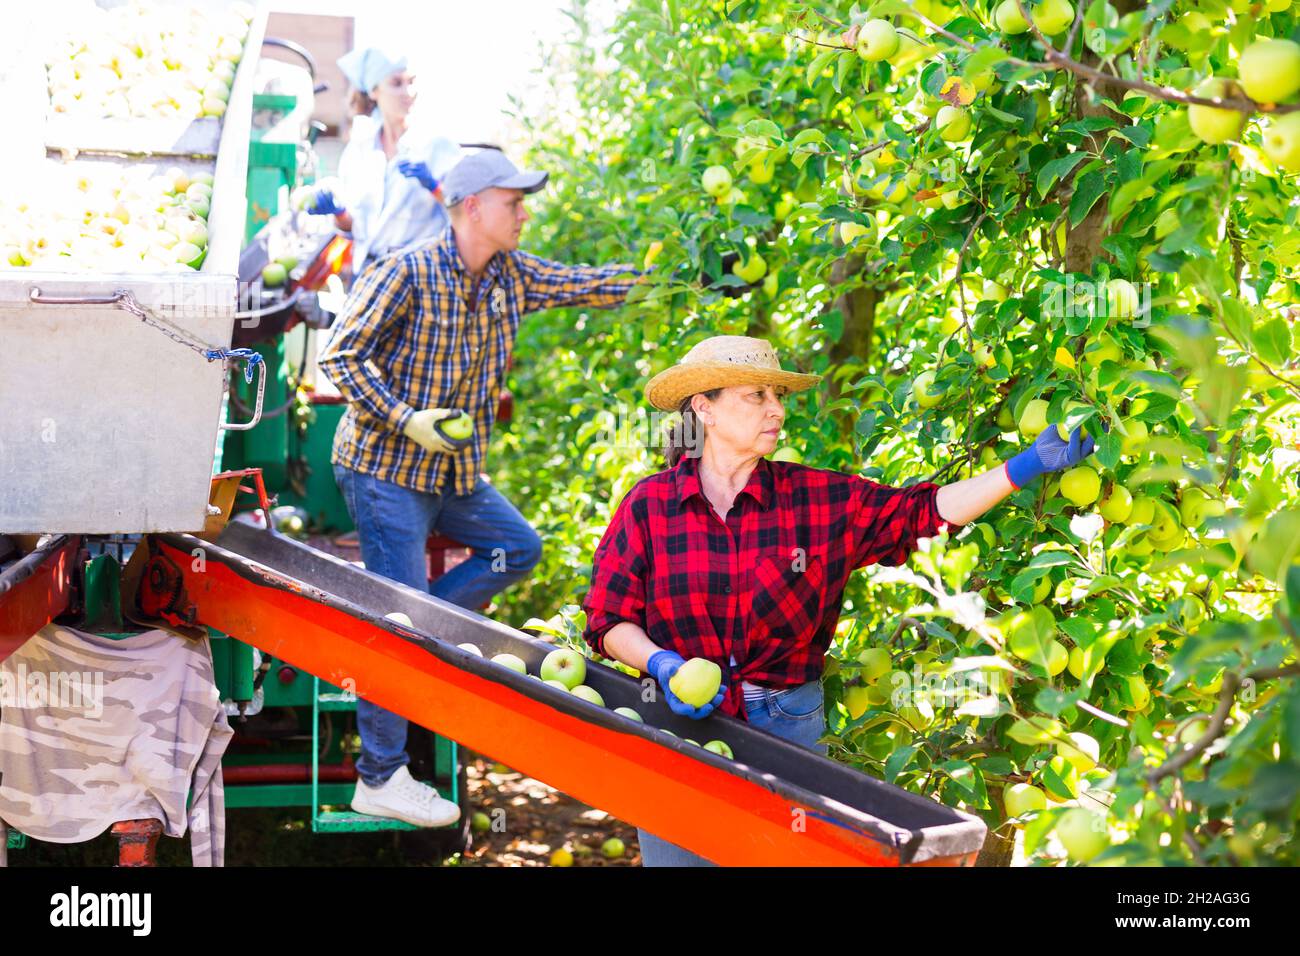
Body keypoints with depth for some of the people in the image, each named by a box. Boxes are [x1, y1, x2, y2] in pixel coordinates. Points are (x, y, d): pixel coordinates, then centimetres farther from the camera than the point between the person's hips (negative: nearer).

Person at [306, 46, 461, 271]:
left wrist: (433, 186, -21)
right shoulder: (357, 149, 11)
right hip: (366, 268, 3)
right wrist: (337, 212, -3)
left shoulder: (437, 145, -1)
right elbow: (351, 224, 17)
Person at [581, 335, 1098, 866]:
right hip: (677, 719, -1)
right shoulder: (648, 504, -2)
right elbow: (608, 620, -2)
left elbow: (922, 511, -5)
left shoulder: (821, 500, 0)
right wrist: (661, 663, -21)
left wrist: (1030, 465, -12)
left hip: (787, 725, 1)